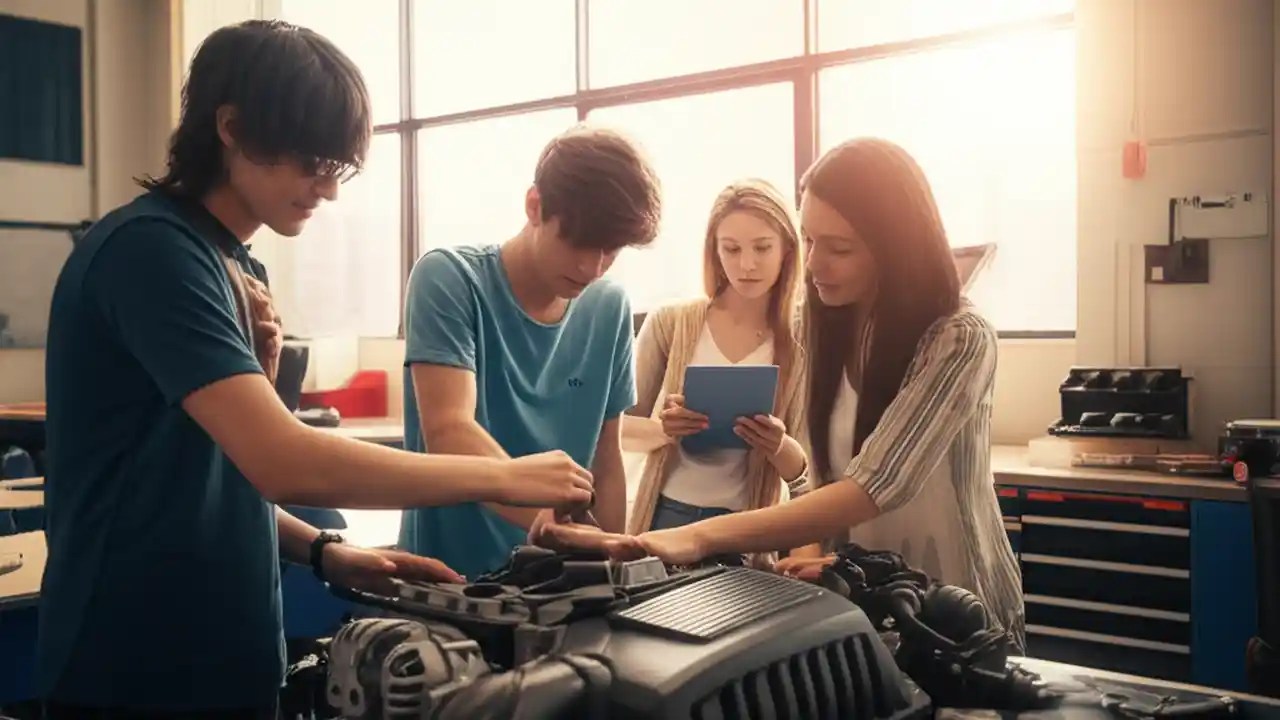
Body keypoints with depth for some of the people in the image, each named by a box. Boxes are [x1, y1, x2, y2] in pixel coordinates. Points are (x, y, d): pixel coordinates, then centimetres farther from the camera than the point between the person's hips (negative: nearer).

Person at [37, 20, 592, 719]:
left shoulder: (225, 263, 9)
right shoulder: (152, 248, -17)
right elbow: (283, 462, -27)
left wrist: (324, 552, -3)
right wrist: (504, 477, -20)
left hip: (223, 655, 8)